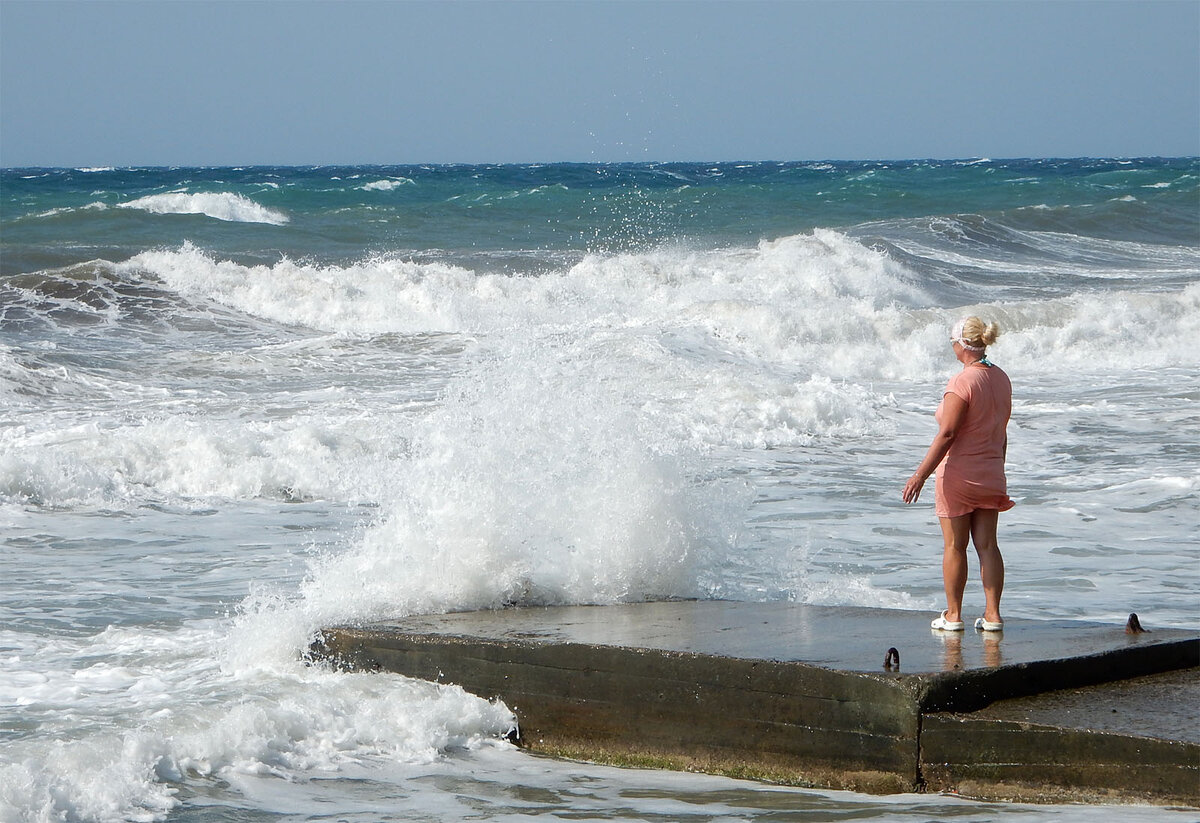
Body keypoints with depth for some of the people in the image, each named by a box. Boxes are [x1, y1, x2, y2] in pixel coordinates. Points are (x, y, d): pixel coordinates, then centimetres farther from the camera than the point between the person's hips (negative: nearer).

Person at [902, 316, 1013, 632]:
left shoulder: (962, 382, -18)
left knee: (954, 546, 3)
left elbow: (947, 434, -22)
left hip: (958, 474, -7)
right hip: (990, 475, 7)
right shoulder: (1001, 379, 6)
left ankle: (953, 615, 10)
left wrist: (920, 475, -20)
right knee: (987, 544, 8)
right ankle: (993, 615, 6)